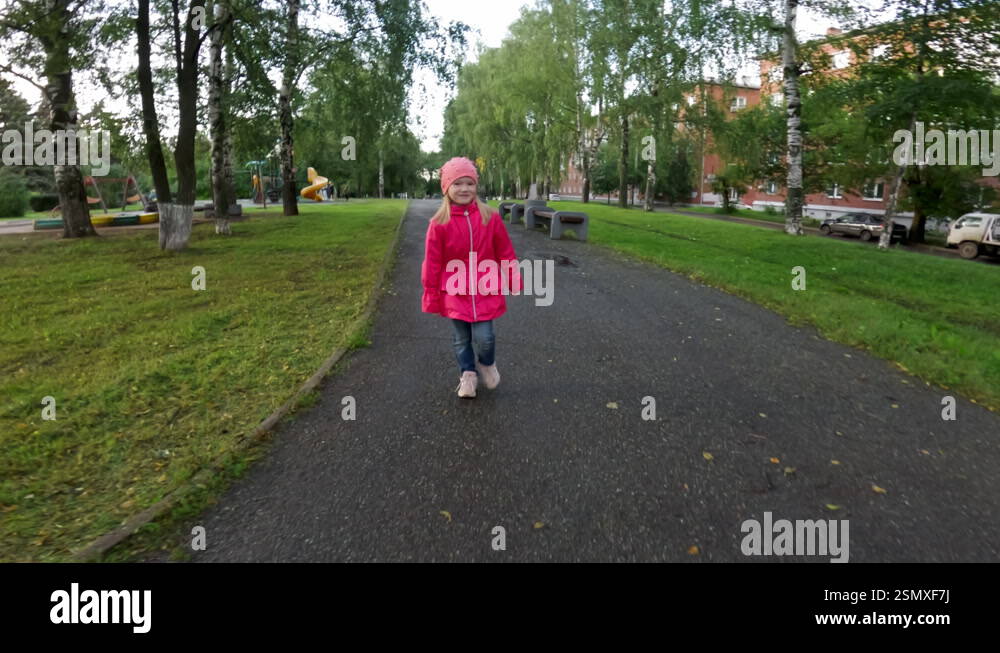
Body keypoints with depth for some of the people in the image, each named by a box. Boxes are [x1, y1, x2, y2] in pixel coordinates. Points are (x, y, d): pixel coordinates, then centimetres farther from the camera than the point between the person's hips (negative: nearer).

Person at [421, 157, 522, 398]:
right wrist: (431, 296, 0)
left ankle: (487, 364, 29)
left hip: (486, 290, 0)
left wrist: (514, 282, 6)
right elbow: (432, 263, -3)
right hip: (455, 292, 1)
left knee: (484, 337, -5)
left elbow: (505, 252, 2)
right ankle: (467, 374, 35)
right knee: (461, 338, 12)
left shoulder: (490, 217, -6)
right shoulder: (439, 224, -9)